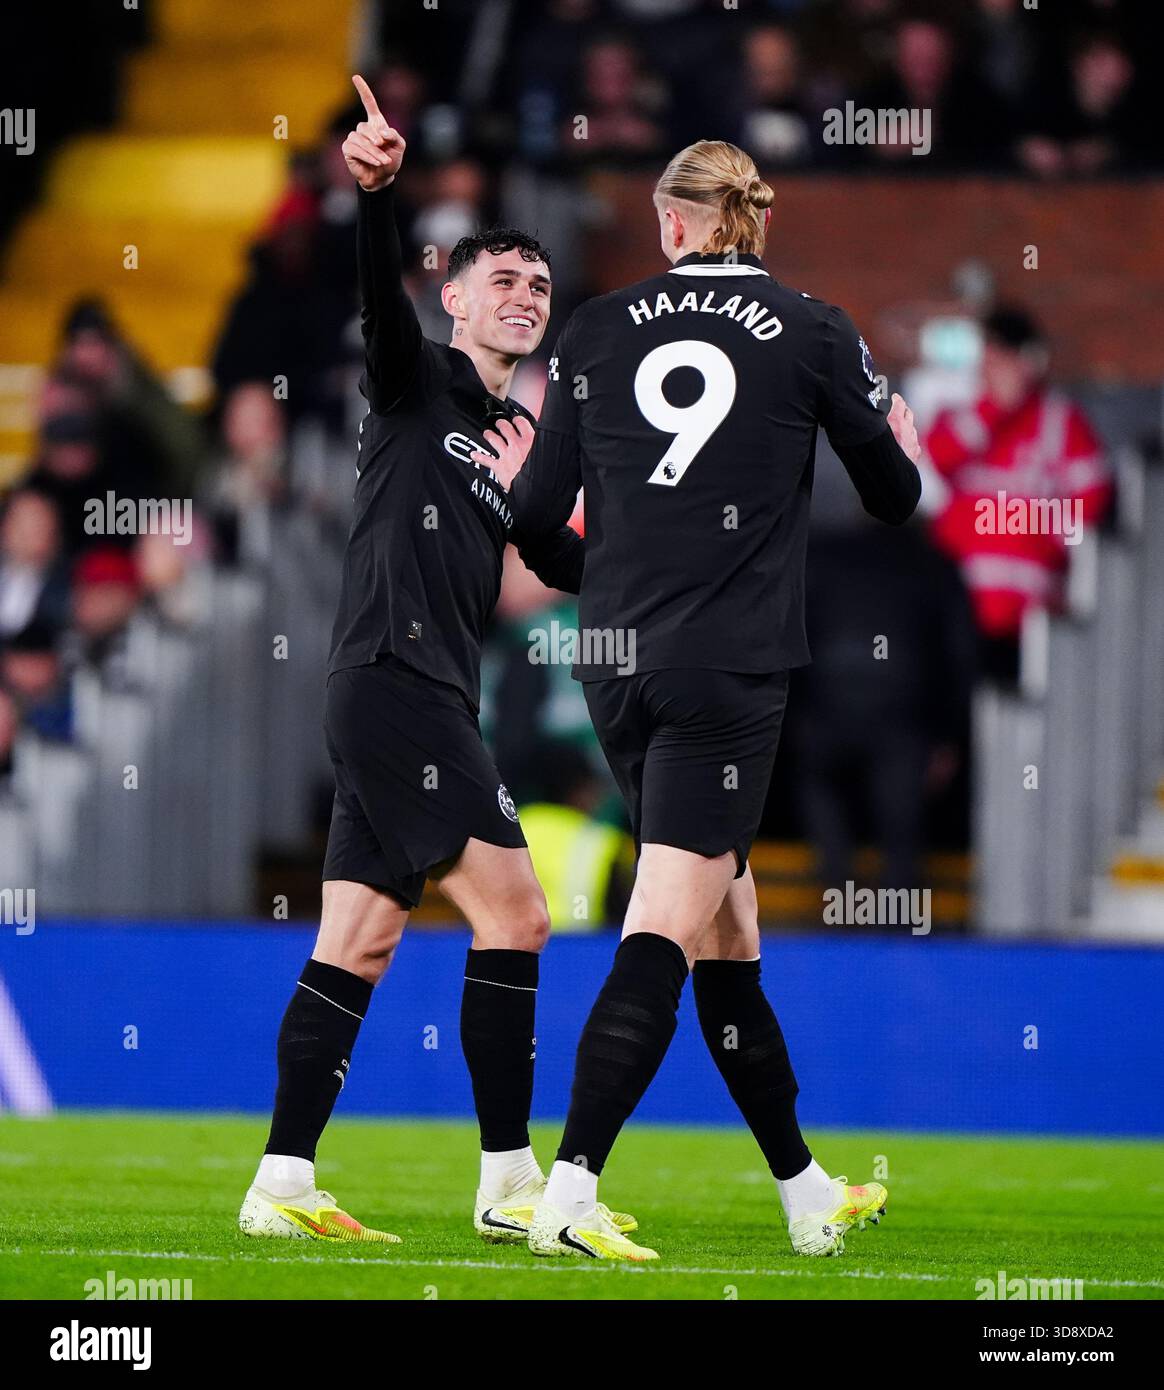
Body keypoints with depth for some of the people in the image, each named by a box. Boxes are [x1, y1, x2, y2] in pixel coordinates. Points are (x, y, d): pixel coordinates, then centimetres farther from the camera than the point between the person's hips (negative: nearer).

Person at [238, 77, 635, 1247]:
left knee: (356, 941, 6)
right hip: (394, 678, -9)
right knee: (511, 915, -12)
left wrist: (527, 499, 1)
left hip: (428, 701, 9)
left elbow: (571, 568, 20)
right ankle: (510, 1183, -11)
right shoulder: (419, 381, 1)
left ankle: (282, 1184, 5)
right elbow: (380, 290, -20)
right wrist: (374, 189, -38)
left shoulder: (521, 436, 21)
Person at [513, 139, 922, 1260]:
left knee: (725, 933, 13)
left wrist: (516, 475, 33)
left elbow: (542, 506, 9)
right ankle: (567, 1197, -21)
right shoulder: (815, 334, 0)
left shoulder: (596, 329, 5)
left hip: (614, 660, 4)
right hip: (729, 665, -4)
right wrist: (900, 444, 33)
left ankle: (807, 1194, 24)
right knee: (665, 932, -9)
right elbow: (894, 498, 10)